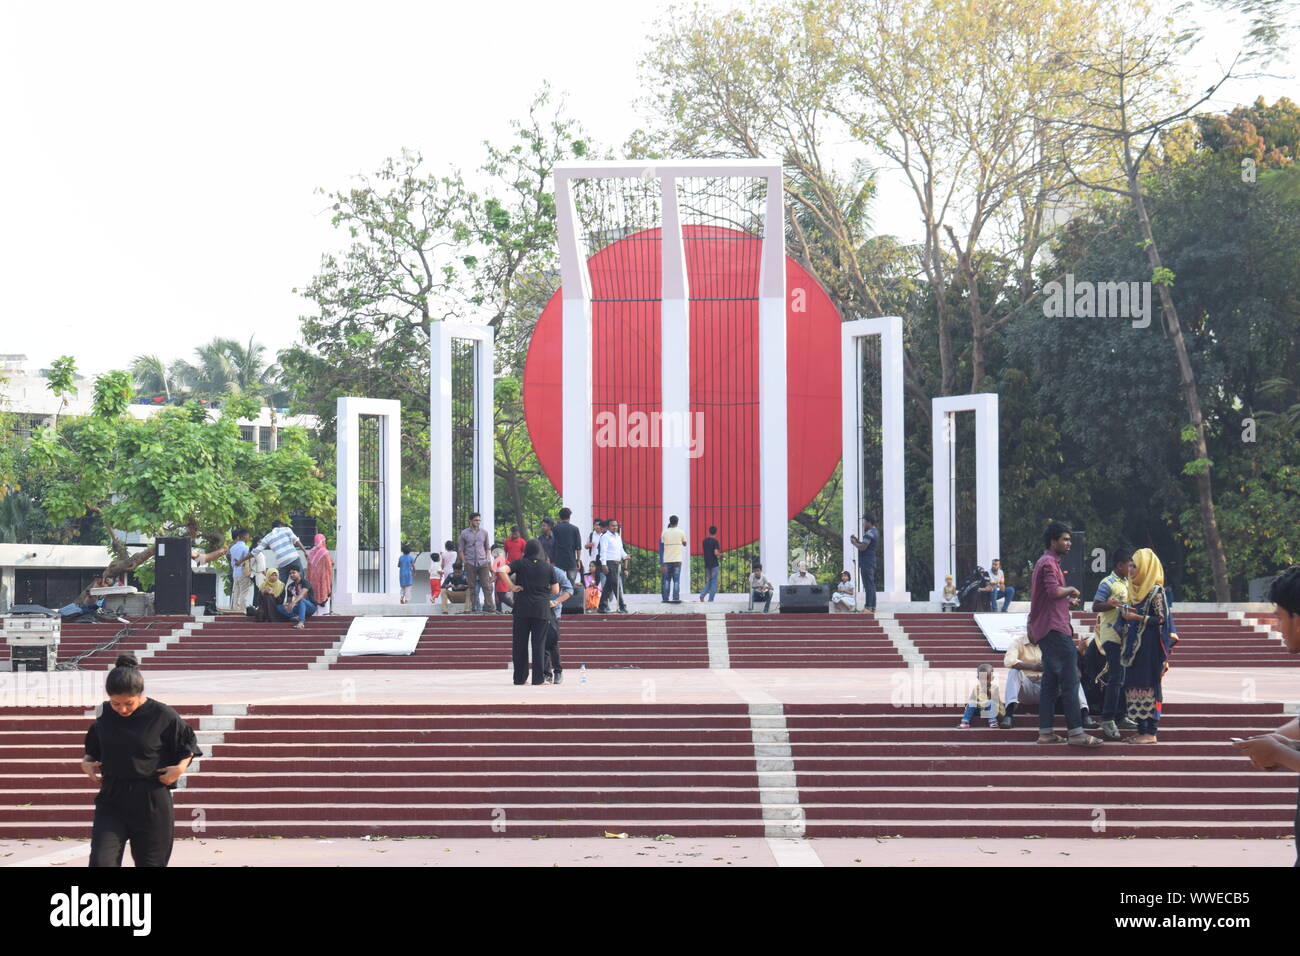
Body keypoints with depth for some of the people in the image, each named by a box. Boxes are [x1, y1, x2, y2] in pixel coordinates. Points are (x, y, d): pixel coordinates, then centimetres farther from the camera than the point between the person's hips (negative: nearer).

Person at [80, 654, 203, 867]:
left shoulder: (163, 716, -8)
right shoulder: (105, 716, 1)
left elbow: (188, 745, 5)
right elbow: (93, 749, 19)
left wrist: (181, 767, -11)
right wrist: (86, 763, 1)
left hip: (152, 803, -2)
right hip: (111, 801, 2)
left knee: (151, 864, 9)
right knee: (101, 861, -13)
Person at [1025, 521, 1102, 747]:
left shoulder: (1045, 562, 23)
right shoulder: (1049, 563, -11)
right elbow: (1054, 591, -25)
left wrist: (1067, 601, 15)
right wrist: (1071, 590, -7)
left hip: (1045, 631, 11)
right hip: (1054, 629, -11)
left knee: (1050, 683, 9)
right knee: (1070, 681, -12)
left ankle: (1045, 732, 9)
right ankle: (1075, 732, -15)